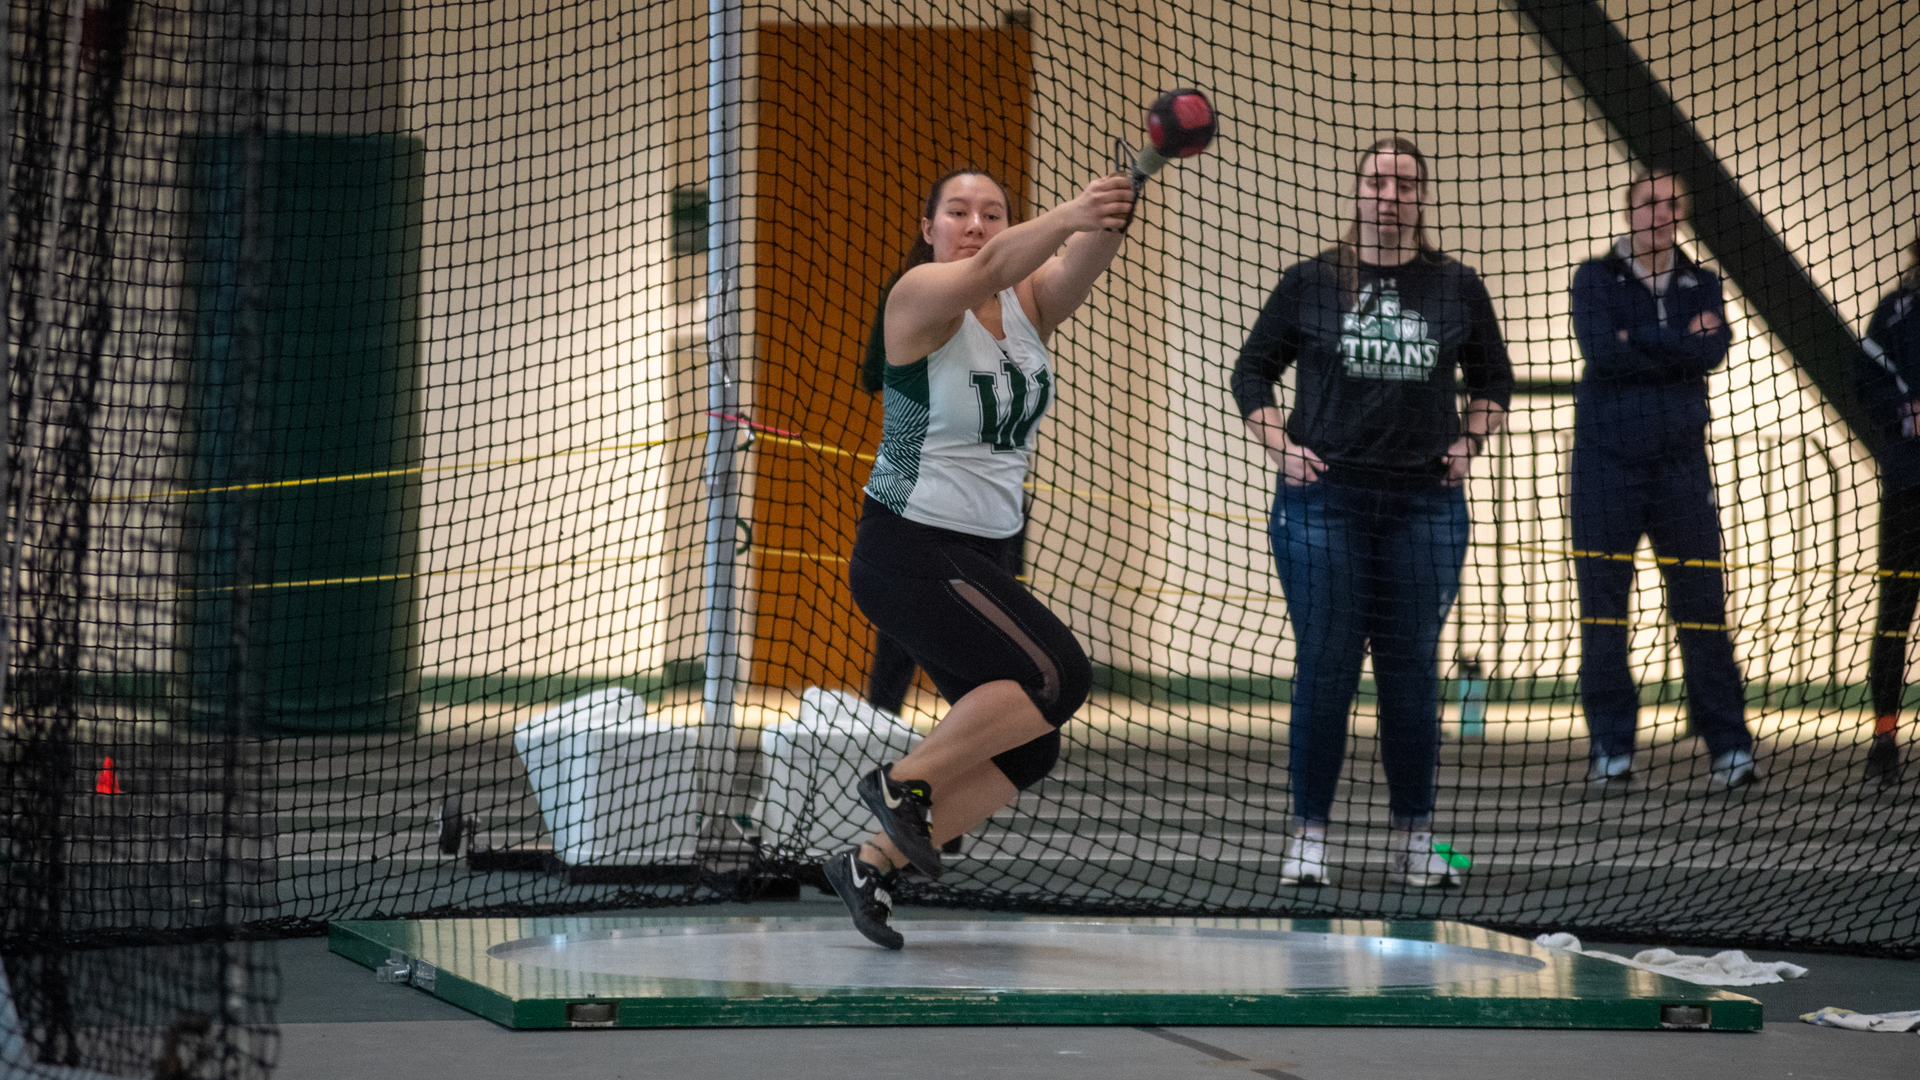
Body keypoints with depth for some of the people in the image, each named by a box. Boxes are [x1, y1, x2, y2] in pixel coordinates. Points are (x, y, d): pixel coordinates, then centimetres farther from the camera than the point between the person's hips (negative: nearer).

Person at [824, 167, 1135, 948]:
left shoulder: (1032, 302, 5)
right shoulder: (919, 295, -12)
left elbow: (1080, 265, -18)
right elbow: (990, 267, -34)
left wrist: (1110, 220, -41)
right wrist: (1068, 216, -53)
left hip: (982, 559, 8)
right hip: (908, 552, -8)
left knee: (1026, 751, 7)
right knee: (1058, 674, -23)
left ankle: (872, 862, 17)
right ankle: (904, 781, -10)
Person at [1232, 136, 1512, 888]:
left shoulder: (1457, 289, 8)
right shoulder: (1310, 284, 4)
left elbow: (1494, 379, 21)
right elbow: (1252, 372, 11)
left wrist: (1469, 441, 6)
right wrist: (1281, 446, -1)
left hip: (1425, 506, 2)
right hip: (1324, 499, -1)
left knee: (1412, 672, 4)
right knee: (1325, 670, -3)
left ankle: (1413, 840, 11)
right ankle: (1309, 834, 4)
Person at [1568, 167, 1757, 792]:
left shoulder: (1702, 285, 12)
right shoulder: (1595, 279, 5)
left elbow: (1714, 349, -8)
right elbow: (1602, 351, -13)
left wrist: (1640, 342, -12)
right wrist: (1680, 345, -9)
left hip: (1681, 461, 1)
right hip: (1606, 460, -1)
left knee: (1702, 604, -2)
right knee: (1603, 608, 0)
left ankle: (1729, 745, 0)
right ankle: (1611, 748, 5)